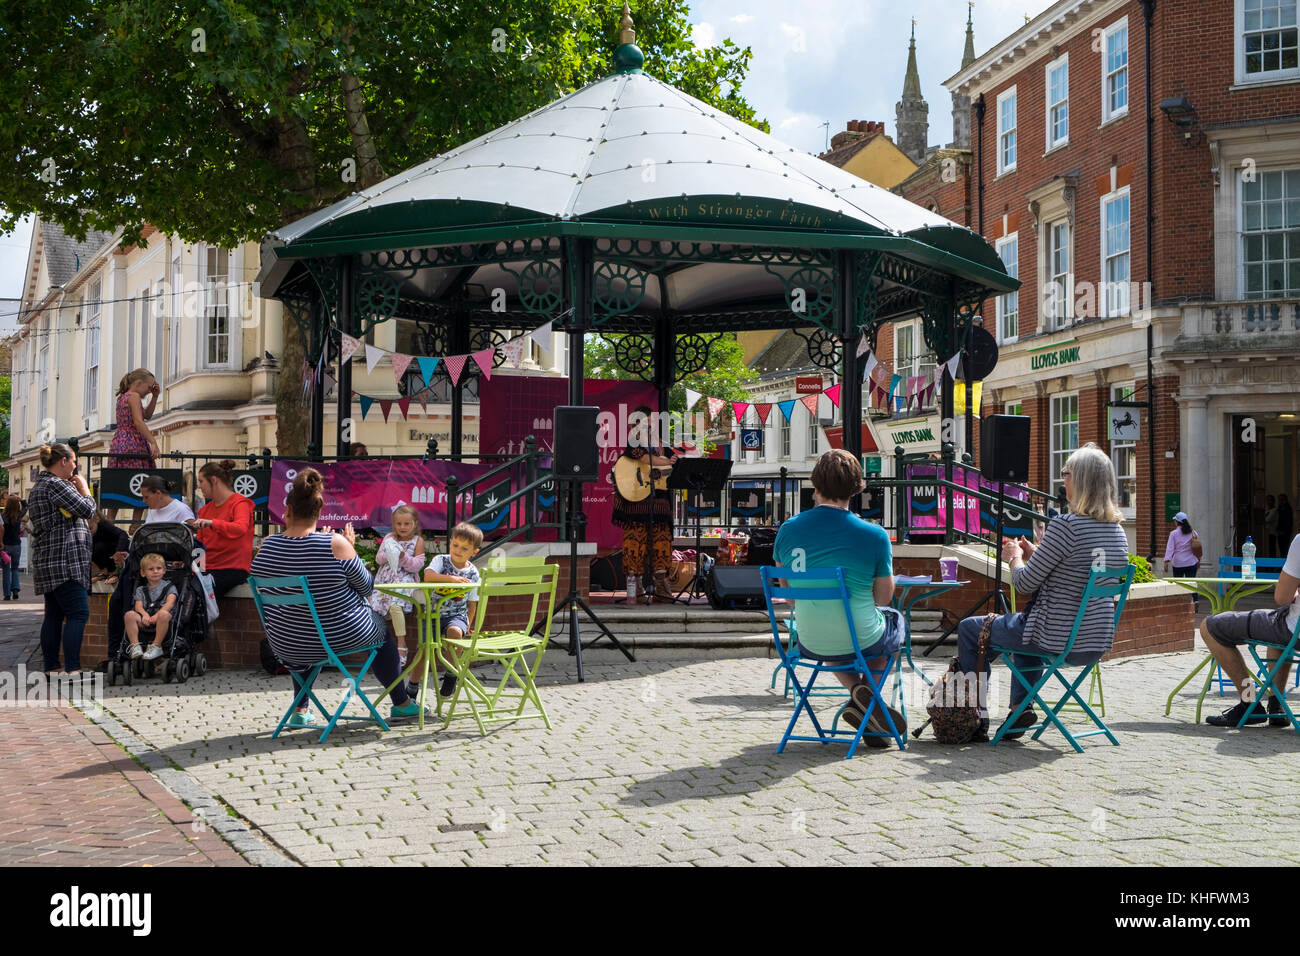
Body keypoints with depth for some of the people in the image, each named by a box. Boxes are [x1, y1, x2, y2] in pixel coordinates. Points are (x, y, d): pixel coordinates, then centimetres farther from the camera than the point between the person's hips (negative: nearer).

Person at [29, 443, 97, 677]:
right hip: (65, 561, -11)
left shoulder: (39, 486, 20)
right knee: (78, 613, -12)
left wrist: (74, 490, 18)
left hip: (47, 562, 11)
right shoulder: (56, 485, -12)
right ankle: (72, 670, -17)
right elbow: (87, 510, -15)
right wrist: (84, 488, 1)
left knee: (54, 614, 11)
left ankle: (51, 668, 12)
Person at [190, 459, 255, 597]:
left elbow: (240, 529, -22)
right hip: (208, 567, 7)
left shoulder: (240, 503, -2)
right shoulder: (206, 509, 21)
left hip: (233, 568, -7)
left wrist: (211, 523, -33)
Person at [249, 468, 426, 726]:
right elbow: (367, 587, -10)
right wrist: (351, 549, 2)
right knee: (382, 627, 29)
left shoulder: (266, 547, -11)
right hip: (341, 637, -3)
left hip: (285, 645, 3)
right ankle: (402, 703, 39)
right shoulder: (335, 544, -21)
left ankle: (300, 710, 37)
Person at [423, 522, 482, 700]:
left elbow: (472, 603, 12)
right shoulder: (441, 560, 1)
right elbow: (428, 576, -20)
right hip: (434, 613, 0)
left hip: (457, 615, 0)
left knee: (455, 631, -34)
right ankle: (412, 688, 5)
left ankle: (451, 675, -14)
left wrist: (468, 625, 6)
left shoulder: (473, 573, 5)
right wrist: (451, 579, -30)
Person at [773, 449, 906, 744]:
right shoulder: (874, 535, -16)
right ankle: (866, 693, 15)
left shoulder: (788, 529, -6)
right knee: (896, 620, 33)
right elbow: (883, 597, -4)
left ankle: (858, 692, 15)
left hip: (810, 645, 3)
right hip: (861, 643, -2)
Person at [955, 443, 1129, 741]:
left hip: (1059, 639, -8)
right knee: (1027, 624, 39)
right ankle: (1021, 708, 33)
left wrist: (1014, 557, 4)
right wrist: (1033, 553, 16)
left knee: (969, 630, 14)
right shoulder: (1117, 530, 4)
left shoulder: (1065, 525, -22)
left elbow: (1023, 584, -17)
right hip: (1098, 643, 8)